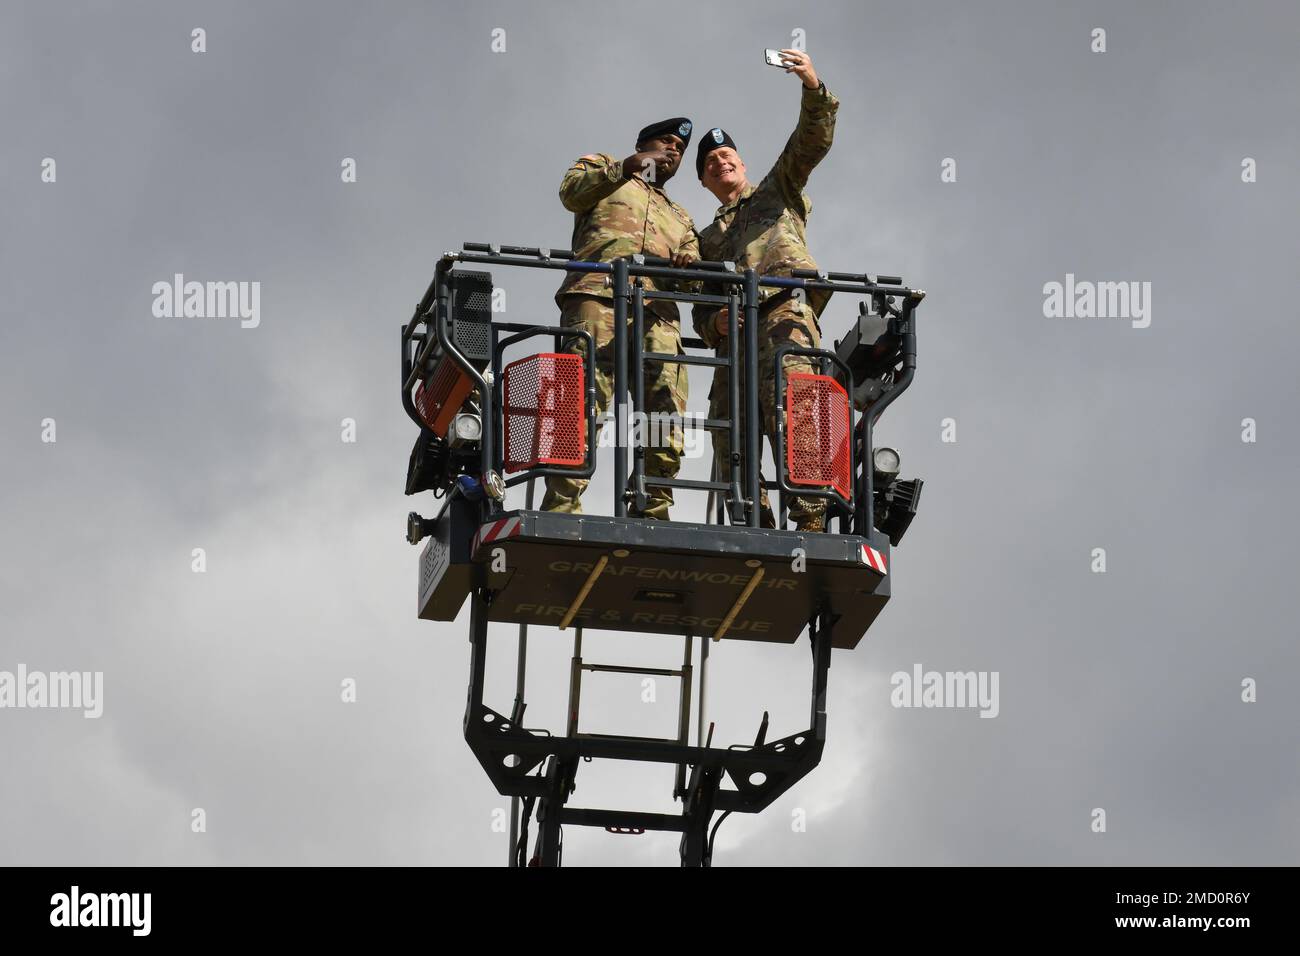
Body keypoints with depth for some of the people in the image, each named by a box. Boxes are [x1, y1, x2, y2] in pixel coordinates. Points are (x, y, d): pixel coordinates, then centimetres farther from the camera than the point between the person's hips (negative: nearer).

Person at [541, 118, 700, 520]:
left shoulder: (680, 219, 39)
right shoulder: (600, 167, 28)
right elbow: (572, 192, 6)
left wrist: (689, 262, -2)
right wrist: (622, 169, -9)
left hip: (657, 311, 5)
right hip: (599, 294, -5)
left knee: (668, 410, -12)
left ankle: (653, 511, -13)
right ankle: (562, 506, -29)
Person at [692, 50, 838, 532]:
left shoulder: (777, 190, 25)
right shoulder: (707, 239, 35)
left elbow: (812, 140, 8)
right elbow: (701, 310, 28)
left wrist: (814, 87, -10)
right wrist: (713, 322, 3)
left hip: (785, 313, -6)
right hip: (733, 335, 6)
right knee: (730, 442, -6)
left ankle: (811, 519, -35)